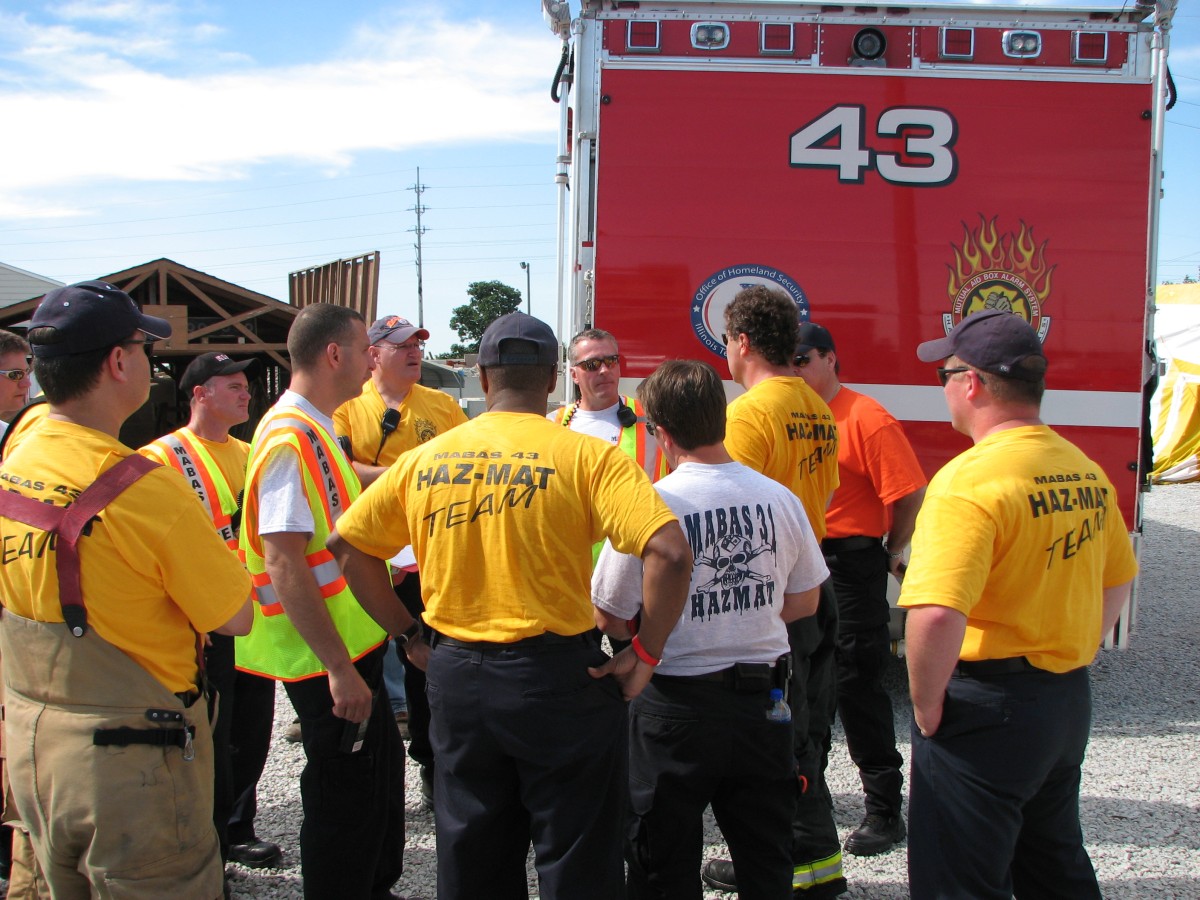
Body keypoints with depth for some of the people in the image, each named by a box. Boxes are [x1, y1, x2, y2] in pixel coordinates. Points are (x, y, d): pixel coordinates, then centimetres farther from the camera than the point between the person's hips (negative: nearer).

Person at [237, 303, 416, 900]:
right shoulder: (291, 437, -21)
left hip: (353, 641, 11)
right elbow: (284, 565, -26)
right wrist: (339, 668, -27)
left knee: (380, 769, 22)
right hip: (330, 656, -11)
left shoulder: (316, 429, 11)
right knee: (345, 793, 0)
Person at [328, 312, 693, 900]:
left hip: (456, 675, 4)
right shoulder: (585, 456, -10)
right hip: (557, 675, -4)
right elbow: (670, 552, -21)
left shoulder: (424, 460, 2)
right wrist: (645, 654, -10)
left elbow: (347, 544, 10)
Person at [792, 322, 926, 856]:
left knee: (857, 686, -3)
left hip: (850, 565, -7)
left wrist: (891, 555, -4)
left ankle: (885, 811, 8)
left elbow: (911, 496, -14)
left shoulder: (867, 420, -13)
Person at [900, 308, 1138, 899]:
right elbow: (1117, 580, 19)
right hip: (1070, 699, 9)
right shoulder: (1085, 471, 5)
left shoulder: (971, 479, -22)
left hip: (987, 704, -8)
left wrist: (927, 705, -17)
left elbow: (936, 615, -32)